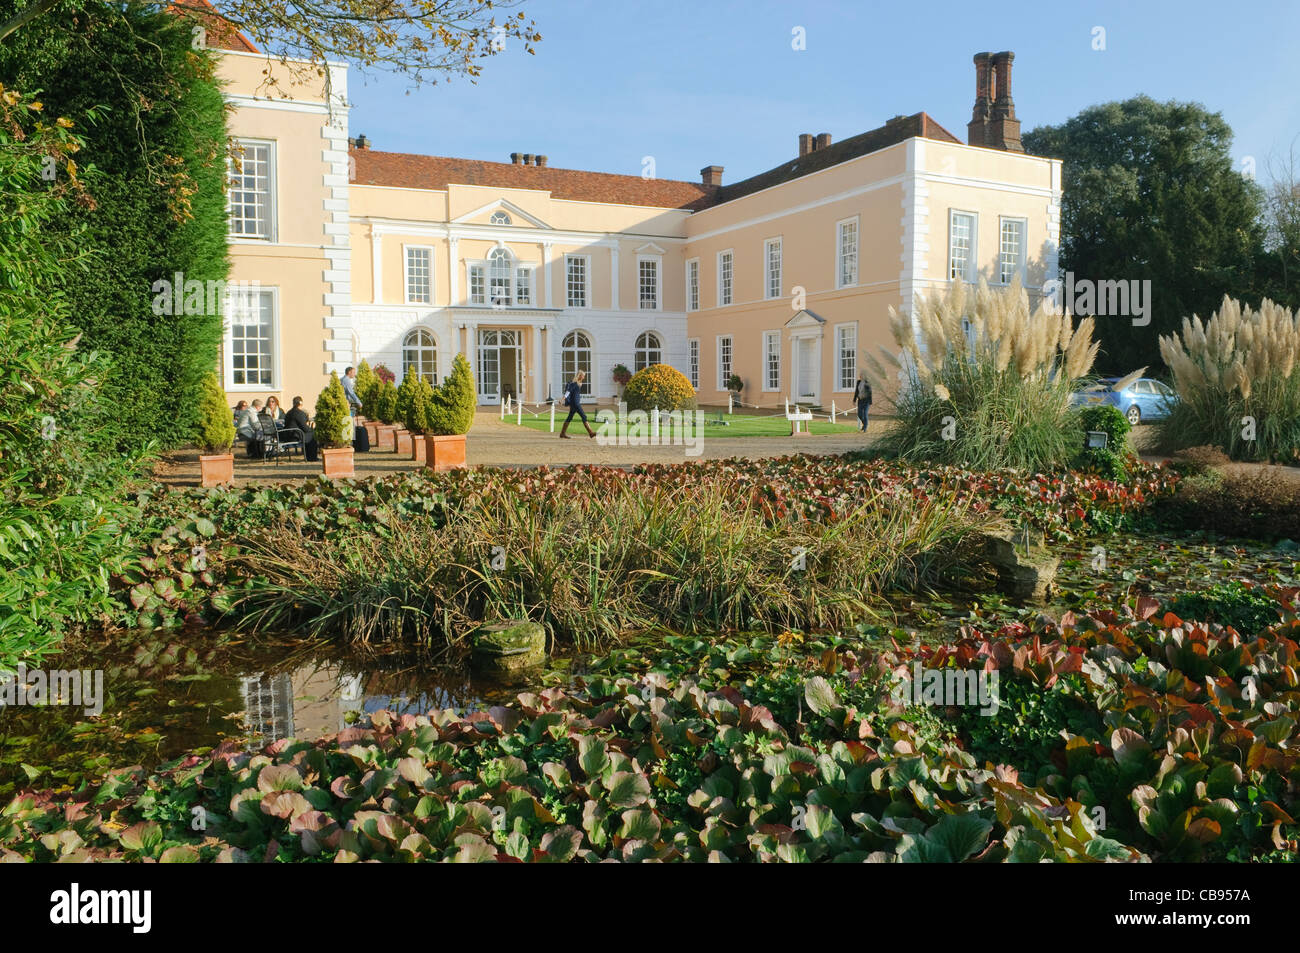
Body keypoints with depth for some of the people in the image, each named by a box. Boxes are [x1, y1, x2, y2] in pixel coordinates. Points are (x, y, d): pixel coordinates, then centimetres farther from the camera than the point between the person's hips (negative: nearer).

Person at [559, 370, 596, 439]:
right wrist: (563, 398, -26)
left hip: (577, 403, 10)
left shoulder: (578, 383, 16)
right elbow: (568, 390, -19)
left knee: (570, 418, 10)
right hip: (575, 403, -10)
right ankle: (591, 433, -8)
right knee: (584, 416, -9)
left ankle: (562, 433, 13)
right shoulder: (574, 383, -12)